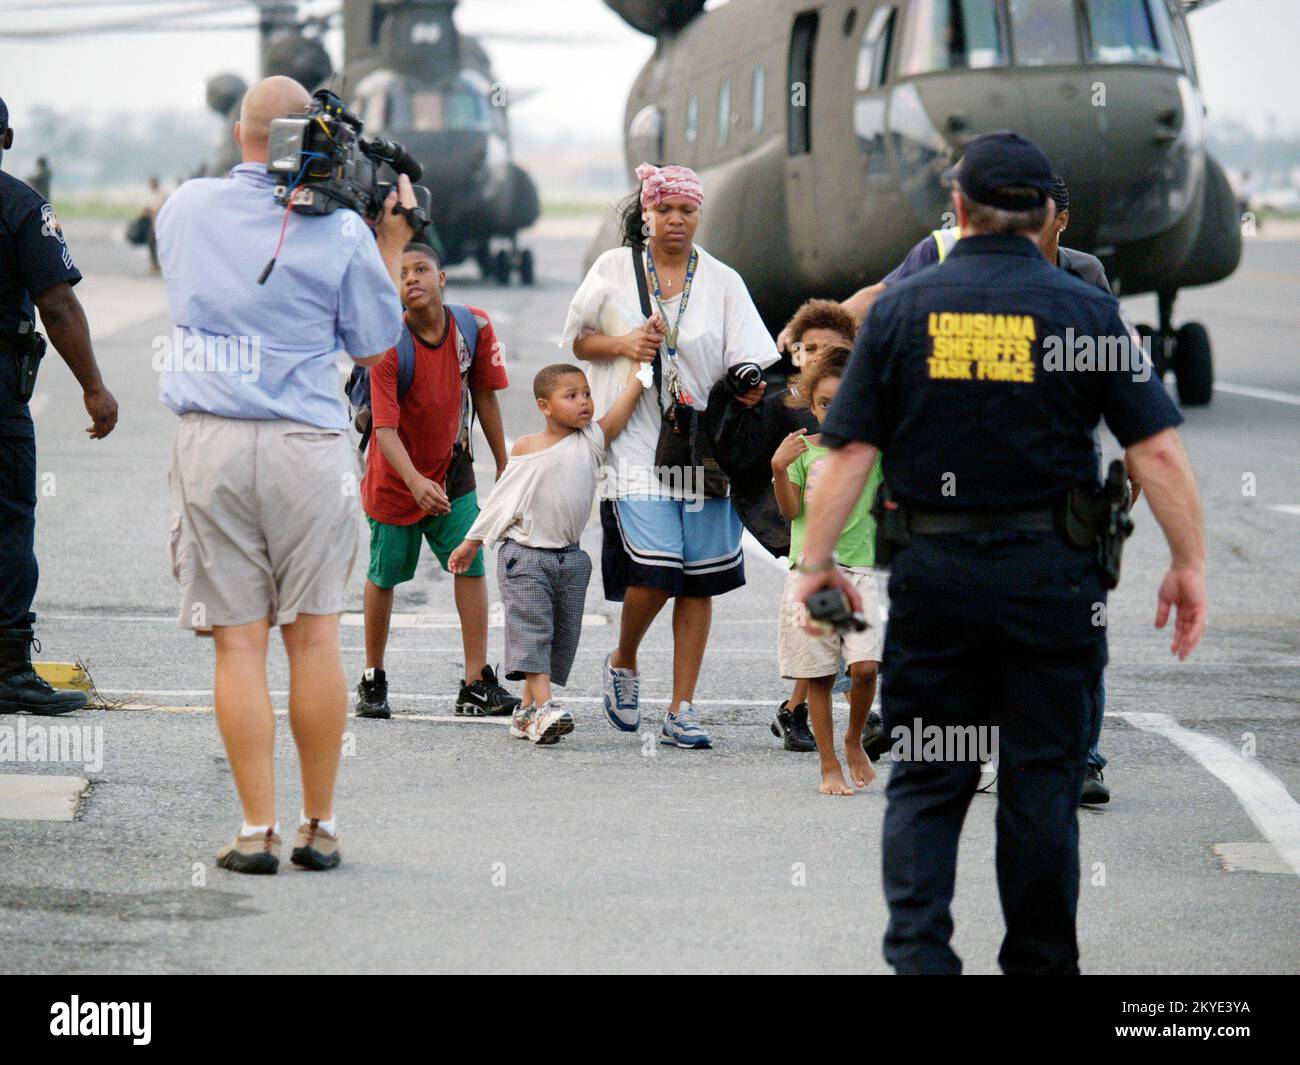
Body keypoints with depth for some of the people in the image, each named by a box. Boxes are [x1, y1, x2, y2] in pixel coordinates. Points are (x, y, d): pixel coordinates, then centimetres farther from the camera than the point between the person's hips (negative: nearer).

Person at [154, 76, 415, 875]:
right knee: (314, 635, 4)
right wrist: (392, 241, 17)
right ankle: (320, 828, 9)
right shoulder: (340, 230, -3)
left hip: (212, 442, 1)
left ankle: (258, 831, 0)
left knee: (239, 641, 2)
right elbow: (375, 339, 8)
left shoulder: (186, 209, 6)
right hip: (308, 446, -1)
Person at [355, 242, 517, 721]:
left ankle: (476, 684, -6)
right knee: (384, 576, 8)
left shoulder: (474, 326, -11)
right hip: (395, 479, -3)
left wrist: (504, 466, 8)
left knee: (471, 565, -8)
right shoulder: (389, 345, -23)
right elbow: (385, 428, -27)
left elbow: (484, 397, 2)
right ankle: (373, 679, 26)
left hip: (452, 472, 3)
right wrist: (416, 483, -42)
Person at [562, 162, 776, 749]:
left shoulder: (722, 282, 8)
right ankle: (623, 663, 14)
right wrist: (621, 344, -5)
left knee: (699, 579, 0)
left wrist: (753, 385, -20)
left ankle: (681, 711, 8)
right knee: (655, 568, -16)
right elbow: (575, 338, 14)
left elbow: (749, 363, 3)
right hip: (635, 441, -2)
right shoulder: (614, 269, 7)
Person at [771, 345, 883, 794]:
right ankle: (829, 765, 12)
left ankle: (854, 740, 12)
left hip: (858, 570, -1)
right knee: (818, 674, 2)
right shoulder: (804, 448, 6)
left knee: (865, 666, -14)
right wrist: (779, 468, -13)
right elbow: (790, 510, 0)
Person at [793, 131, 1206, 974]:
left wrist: (817, 562, 6)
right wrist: (1190, 565, 1)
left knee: (925, 779, 8)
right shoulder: (1084, 309, -3)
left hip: (934, 571, 1)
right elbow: (1158, 448, -7)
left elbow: (851, 448, -2)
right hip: (1051, 573, -1)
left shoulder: (901, 308, 0)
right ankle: (1041, 964, 15)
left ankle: (918, 952, -5)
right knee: (1043, 777, 9)